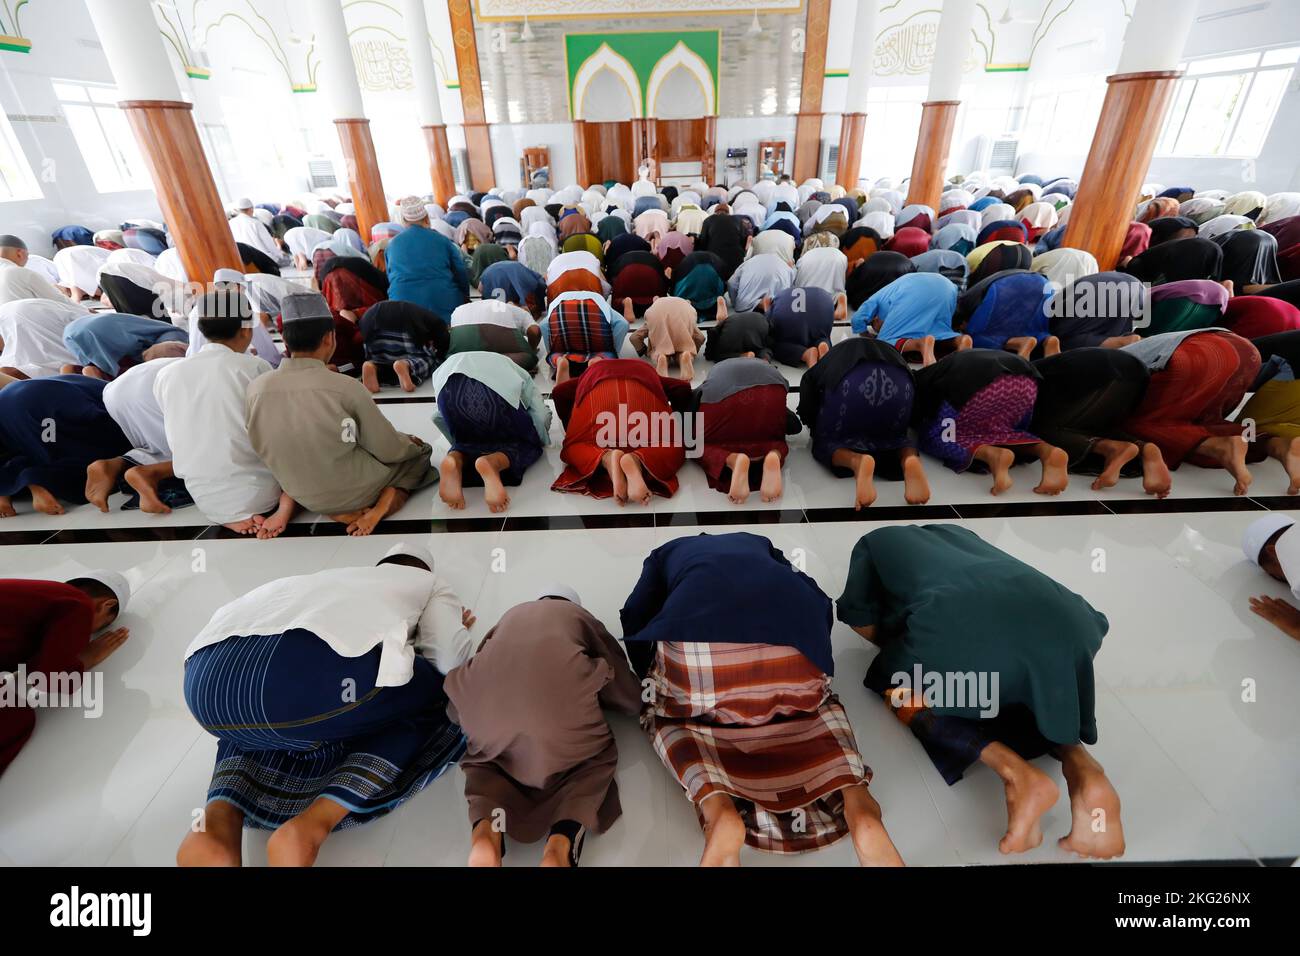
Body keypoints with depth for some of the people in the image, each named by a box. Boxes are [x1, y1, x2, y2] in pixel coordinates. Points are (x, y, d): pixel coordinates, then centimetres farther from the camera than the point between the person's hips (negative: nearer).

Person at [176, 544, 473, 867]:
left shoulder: (332, 575, 42)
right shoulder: (432, 583, 26)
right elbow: (448, 664, 11)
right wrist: (454, 634, 35)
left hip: (207, 677, 7)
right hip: (308, 665, -6)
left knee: (257, 721, 41)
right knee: (432, 699, 21)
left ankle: (217, 823, 10)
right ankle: (311, 826, 0)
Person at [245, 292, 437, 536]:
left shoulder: (256, 388, -10)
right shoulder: (345, 387, -22)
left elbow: (261, 450, 4)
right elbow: (388, 451, -13)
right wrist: (412, 444, 9)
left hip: (302, 496, 5)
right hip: (353, 492, -5)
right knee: (420, 450, 18)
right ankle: (381, 508, -4)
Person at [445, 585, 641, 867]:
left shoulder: (511, 616, 37)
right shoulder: (582, 618, 32)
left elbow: (455, 710, 37)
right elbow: (631, 701, 34)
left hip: (486, 711, 2)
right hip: (561, 709, -2)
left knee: (483, 762, 33)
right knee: (597, 760, 27)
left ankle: (484, 835, 2)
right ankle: (561, 846, -1)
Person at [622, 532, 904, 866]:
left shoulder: (665, 553, 37)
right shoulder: (759, 543, 42)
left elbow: (634, 615, 22)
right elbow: (819, 600, 30)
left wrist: (652, 682, 32)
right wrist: (813, 667, 39)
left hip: (697, 627, -2)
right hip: (794, 622, 2)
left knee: (665, 713, 26)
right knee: (818, 700, 32)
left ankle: (718, 809, -3)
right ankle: (857, 800, 2)